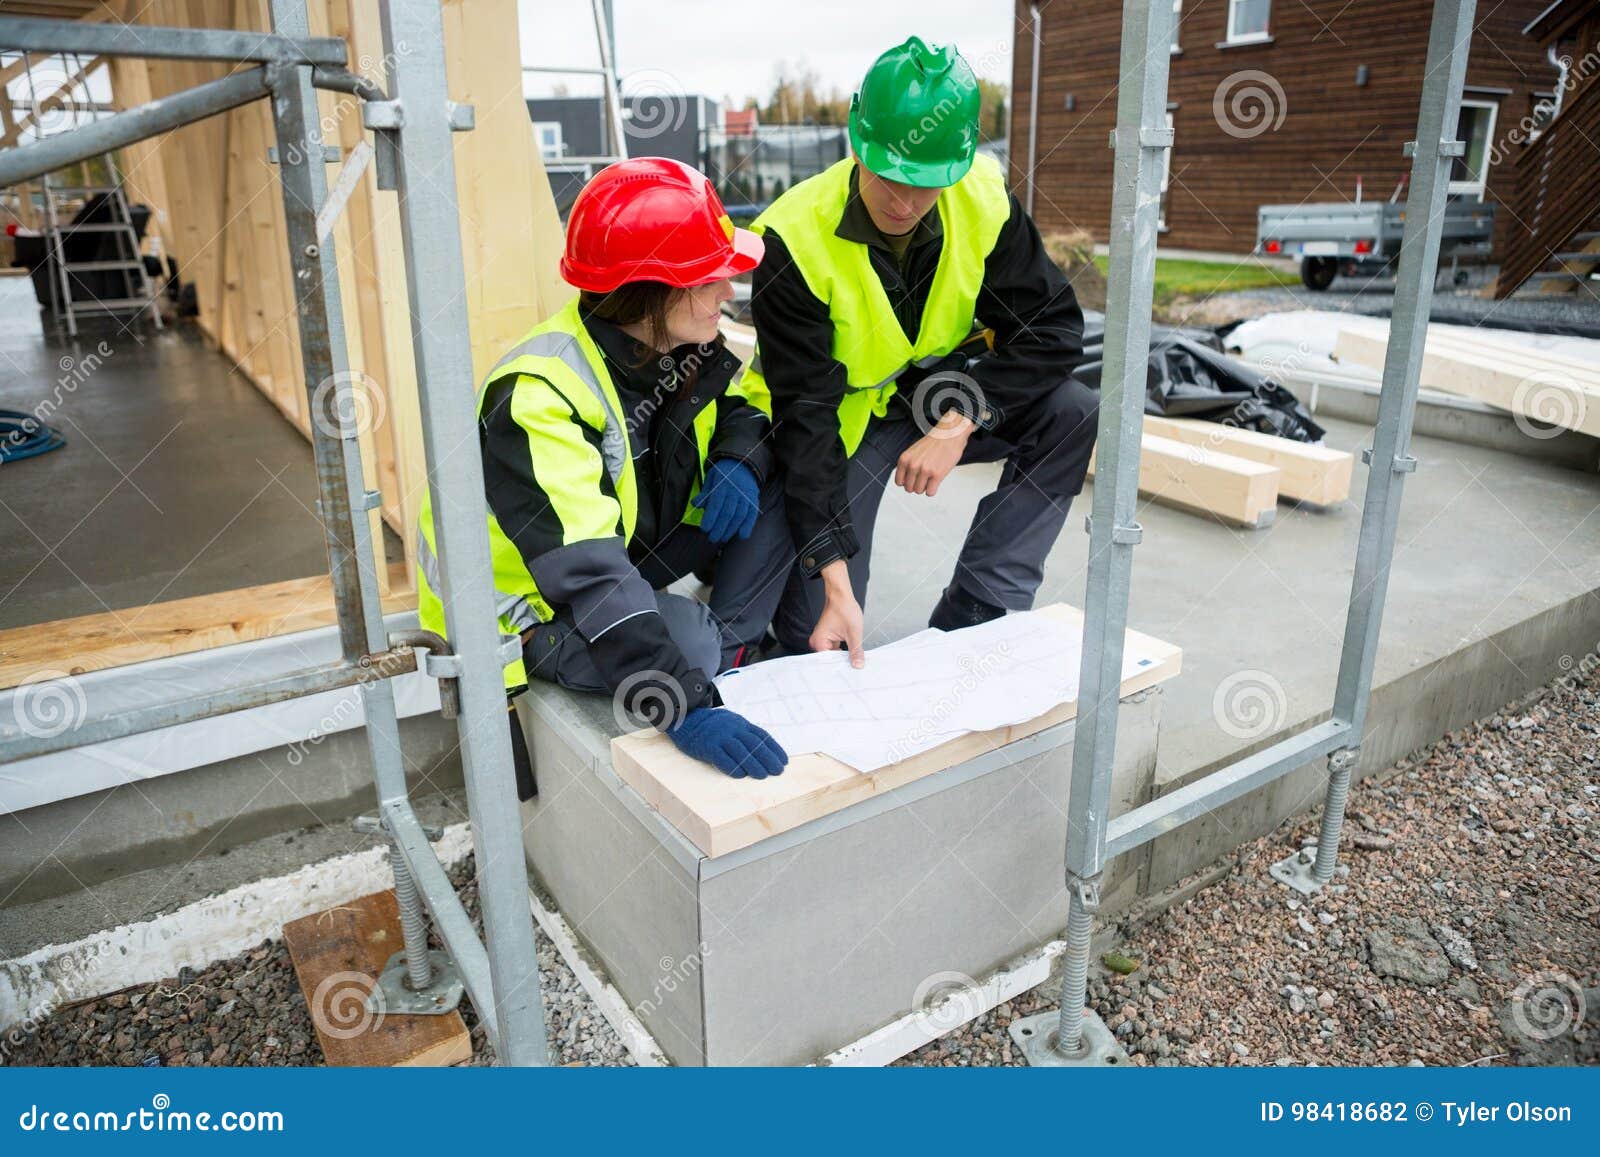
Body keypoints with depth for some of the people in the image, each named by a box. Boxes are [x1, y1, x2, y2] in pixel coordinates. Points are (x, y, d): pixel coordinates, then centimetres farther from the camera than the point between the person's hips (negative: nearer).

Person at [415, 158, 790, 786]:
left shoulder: (683, 344, -10)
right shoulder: (538, 397, -34)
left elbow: (747, 397, 8)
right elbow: (587, 574, -42)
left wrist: (739, 458, -18)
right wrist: (686, 708, -49)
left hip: (635, 547, 7)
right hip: (533, 602, -7)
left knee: (779, 483, -8)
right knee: (690, 644, -33)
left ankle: (734, 653, -4)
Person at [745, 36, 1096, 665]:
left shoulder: (984, 200, -15)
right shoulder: (794, 238, -26)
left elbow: (1054, 327, -13)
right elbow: (805, 416, -28)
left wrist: (960, 422, -28)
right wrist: (834, 579, -32)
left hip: (940, 396, 4)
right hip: (842, 417, -4)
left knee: (1073, 413, -22)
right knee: (814, 635, -15)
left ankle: (973, 618, -14)